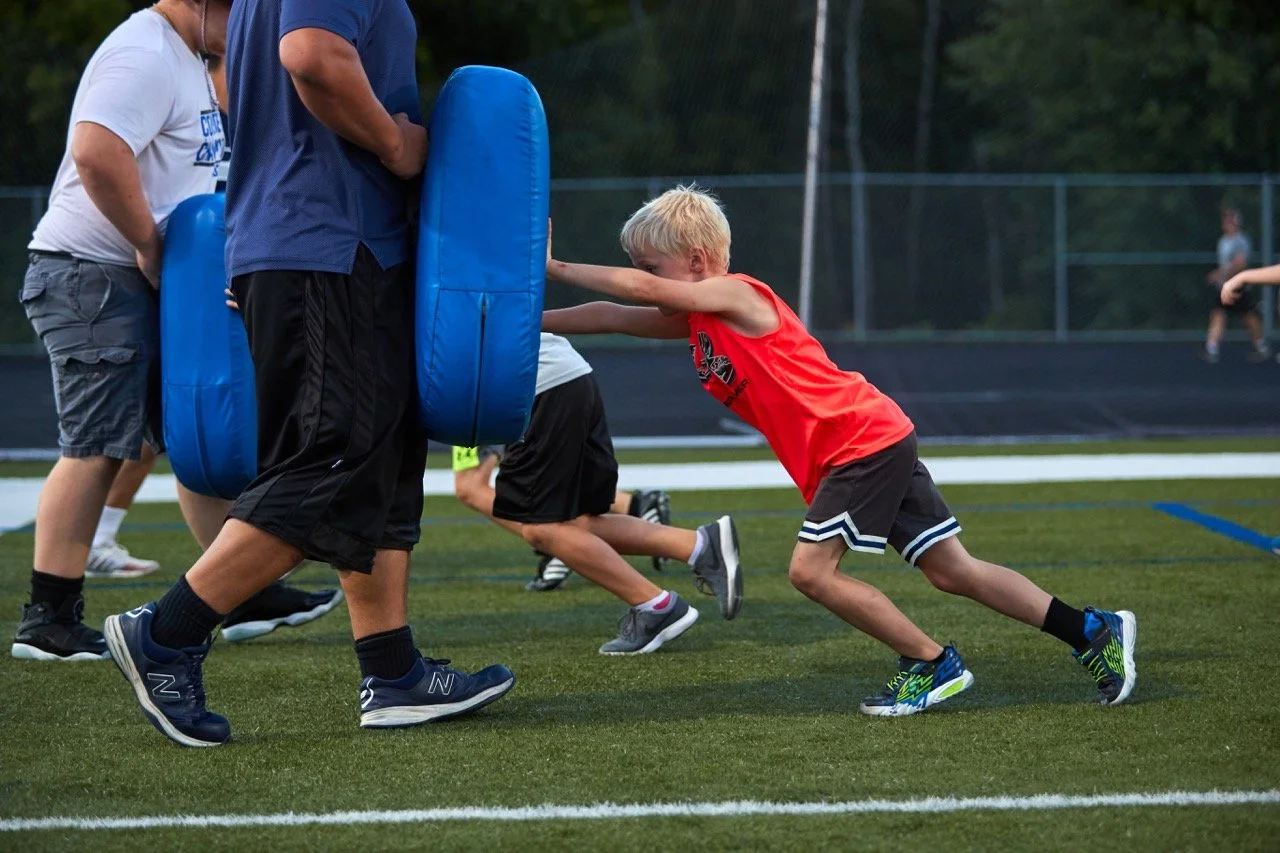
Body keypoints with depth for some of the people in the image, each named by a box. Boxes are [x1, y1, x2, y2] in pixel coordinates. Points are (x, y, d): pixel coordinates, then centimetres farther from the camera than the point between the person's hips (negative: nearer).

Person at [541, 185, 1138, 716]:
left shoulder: (734, 294, -12)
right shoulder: (697, 319, 13)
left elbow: (641, 290, -20)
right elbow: (615, 317, 15)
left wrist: (554, 268, -14)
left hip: (864, 442, -10)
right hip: (874, 442, 10)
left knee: (811, 570, -11)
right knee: (950, 571, 7)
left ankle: (933, 664, 0)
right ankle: (1094, 632, 8)